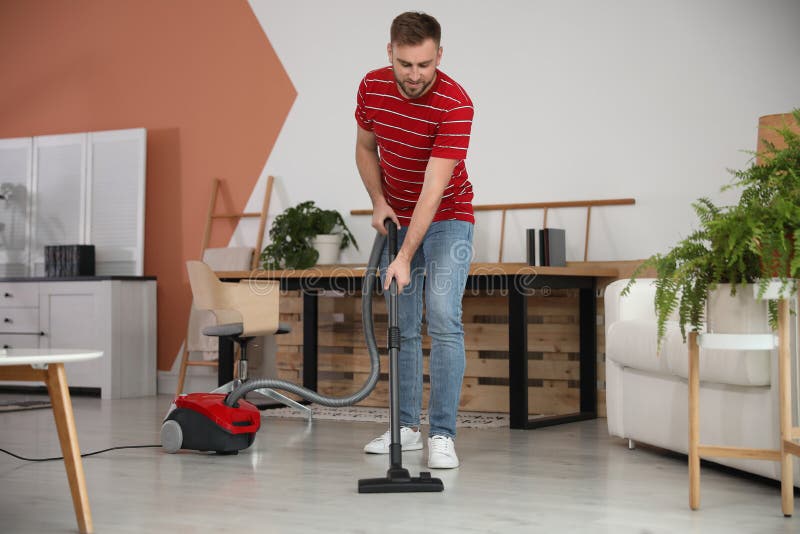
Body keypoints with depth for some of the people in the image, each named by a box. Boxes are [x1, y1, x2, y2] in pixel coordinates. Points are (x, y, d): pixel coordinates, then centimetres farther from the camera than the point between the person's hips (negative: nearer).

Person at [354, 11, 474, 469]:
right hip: (397, 219, 5)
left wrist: (406, 257, -36)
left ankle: (443, 434, -11)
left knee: (444, 320, -16)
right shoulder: (372, 87, -11)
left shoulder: (456, 103, -28)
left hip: (447, 218, -5)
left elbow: (434, 188, -32)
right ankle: (407, 426, 17)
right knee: (403, 326, 7)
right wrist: (379, 202, -7)